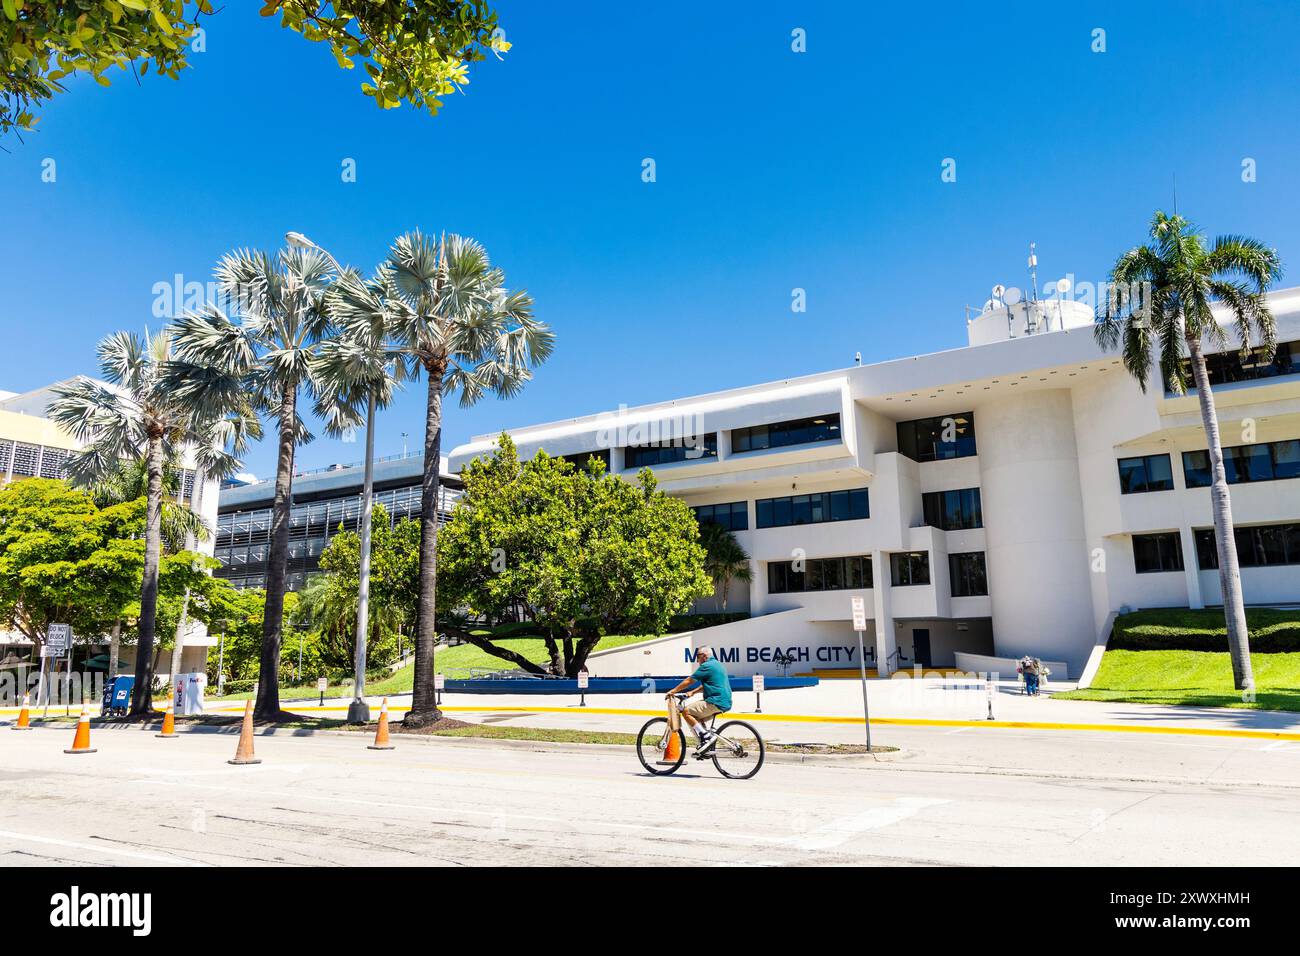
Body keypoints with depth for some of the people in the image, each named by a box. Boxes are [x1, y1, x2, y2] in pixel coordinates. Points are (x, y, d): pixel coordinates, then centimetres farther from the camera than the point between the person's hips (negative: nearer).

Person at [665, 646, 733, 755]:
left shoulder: (707, 666, -10)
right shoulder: (716, 664, 21)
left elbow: (688, 681, -6)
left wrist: (672, 691, 3)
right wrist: (692, 692, 17)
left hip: (716, 702, -10)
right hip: (725, 702, 10)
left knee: (686, 711, -7)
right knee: (697, 717, 21)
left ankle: (706, 737, -11)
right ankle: (706, 748, 14)